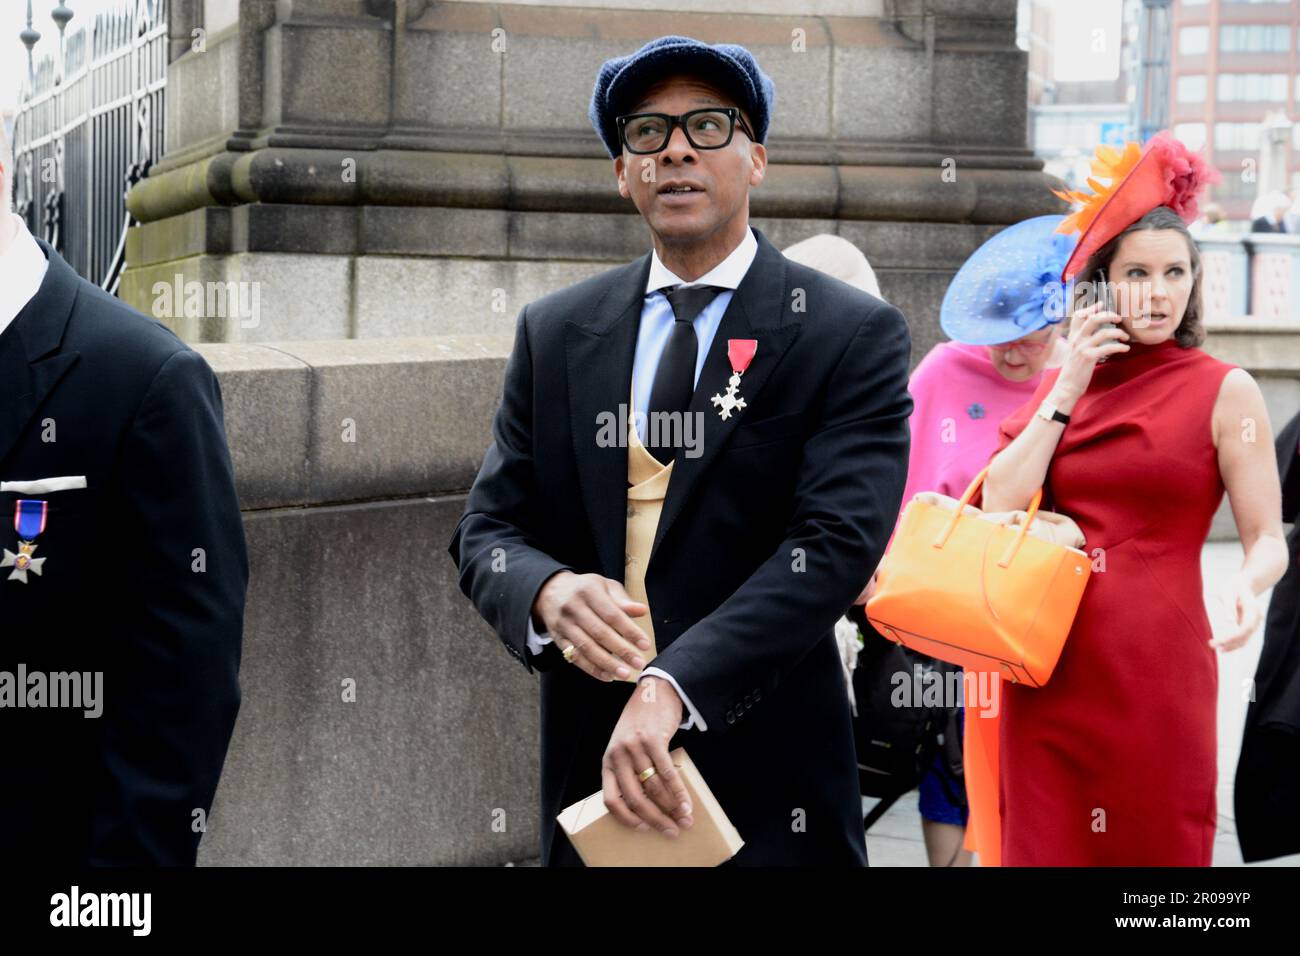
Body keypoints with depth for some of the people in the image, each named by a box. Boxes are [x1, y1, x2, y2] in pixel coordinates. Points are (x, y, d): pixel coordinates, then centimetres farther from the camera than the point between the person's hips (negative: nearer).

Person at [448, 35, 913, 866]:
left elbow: (834, 544, -16)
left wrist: (673, 690, -27)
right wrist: (548, 593, -17)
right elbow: (489, 530, 6)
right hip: (589, 766, 3)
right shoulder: (554, 332, 7)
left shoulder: (855, 337, -6)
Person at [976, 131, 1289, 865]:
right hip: (1048, 667, 4)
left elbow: (1268, 538, -4)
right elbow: (999, 505, -3)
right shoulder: (1060, 384, 10)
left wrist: (1250, 583, -26)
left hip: (1157, 671, -3)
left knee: (1153, 848, 4)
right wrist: (1070, 388, -4)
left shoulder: (1224, 391, -1)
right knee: (1044, 845, 8)